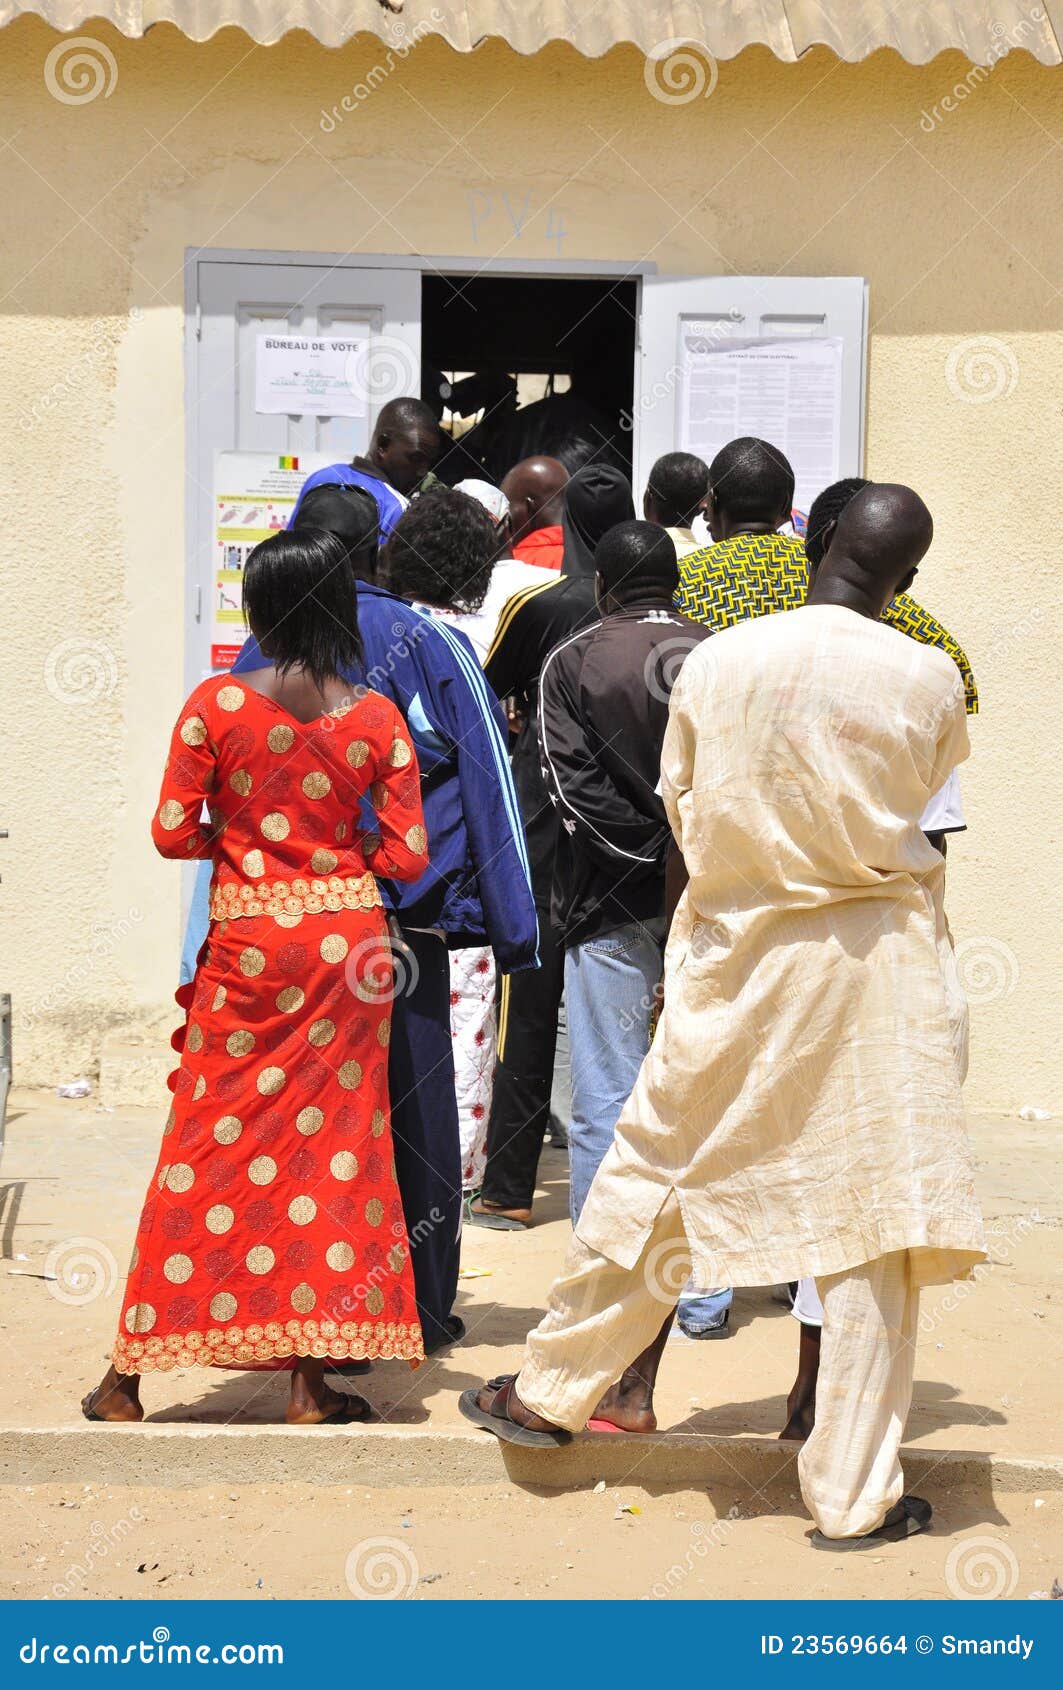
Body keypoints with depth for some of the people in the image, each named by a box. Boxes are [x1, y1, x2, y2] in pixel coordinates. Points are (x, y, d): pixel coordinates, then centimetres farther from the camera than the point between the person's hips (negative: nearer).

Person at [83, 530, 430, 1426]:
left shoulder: (217, 704, -7)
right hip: (346, 936, 1)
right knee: (333, 1140, 8)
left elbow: (173, 833, -6)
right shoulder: (378, 719, -3)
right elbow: (407, 855, -3)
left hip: (247, 939, -1)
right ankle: (312, 1379, 11)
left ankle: (129, 1375, 13)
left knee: (211, 1144, 6)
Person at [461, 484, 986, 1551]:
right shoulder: (928, 679, -8)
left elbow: (681, 812, 5)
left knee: (655, 1169, 15)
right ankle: (854, 1493, 8)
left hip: (737, 960, 2)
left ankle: (550, 1392, 31)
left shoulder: (715, 663, -4)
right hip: (878, 962, -2)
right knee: (872, 1217, 3)